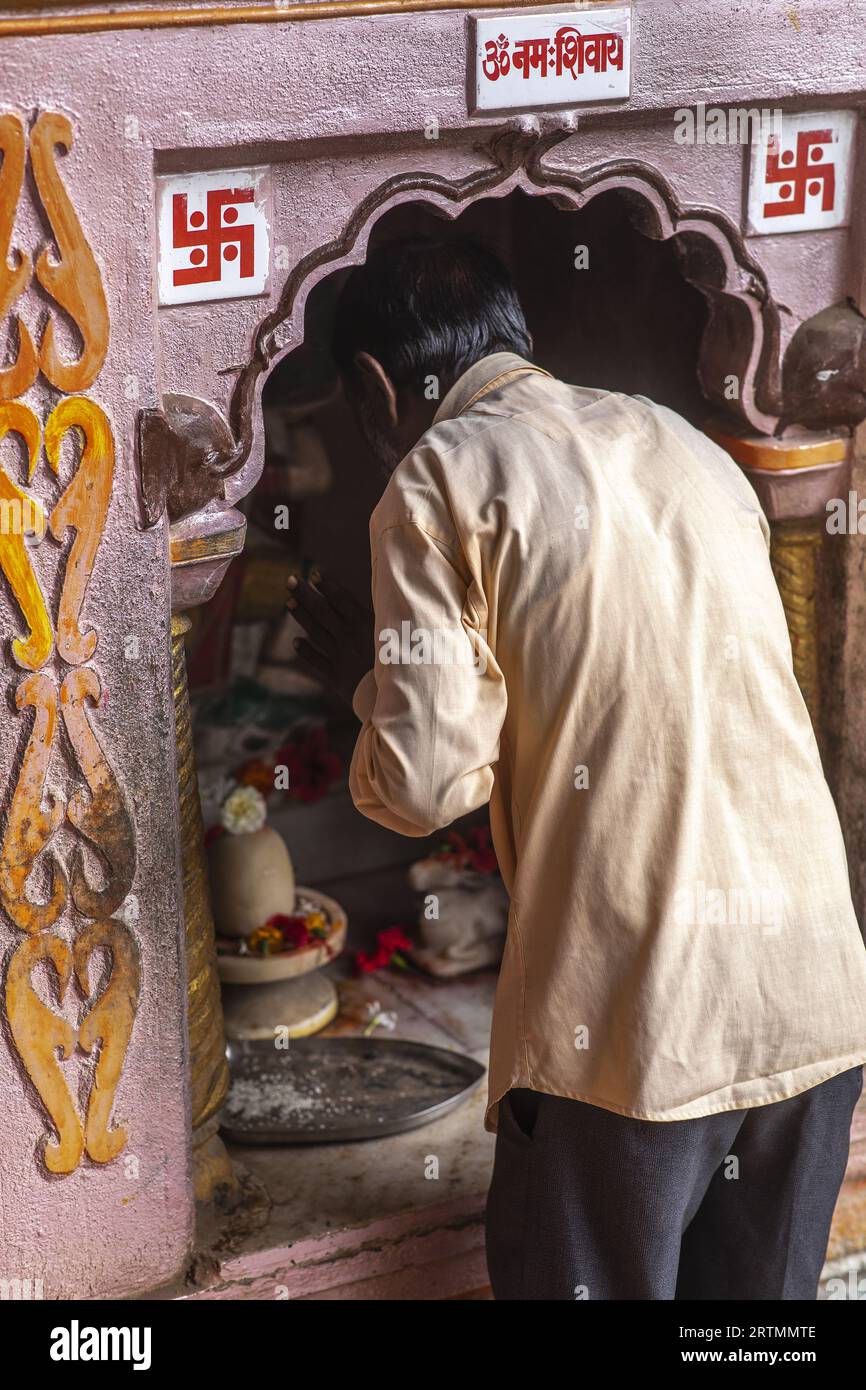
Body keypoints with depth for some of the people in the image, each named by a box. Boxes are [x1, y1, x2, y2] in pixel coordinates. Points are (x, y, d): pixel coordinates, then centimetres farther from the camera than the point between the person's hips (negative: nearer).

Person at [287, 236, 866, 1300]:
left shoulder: (441, 474, -3)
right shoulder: (682, 442, 17)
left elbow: (427, 784, -10)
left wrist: (370, 683, 11)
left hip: (629, 1023, -6)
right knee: (762, 1292, 21)